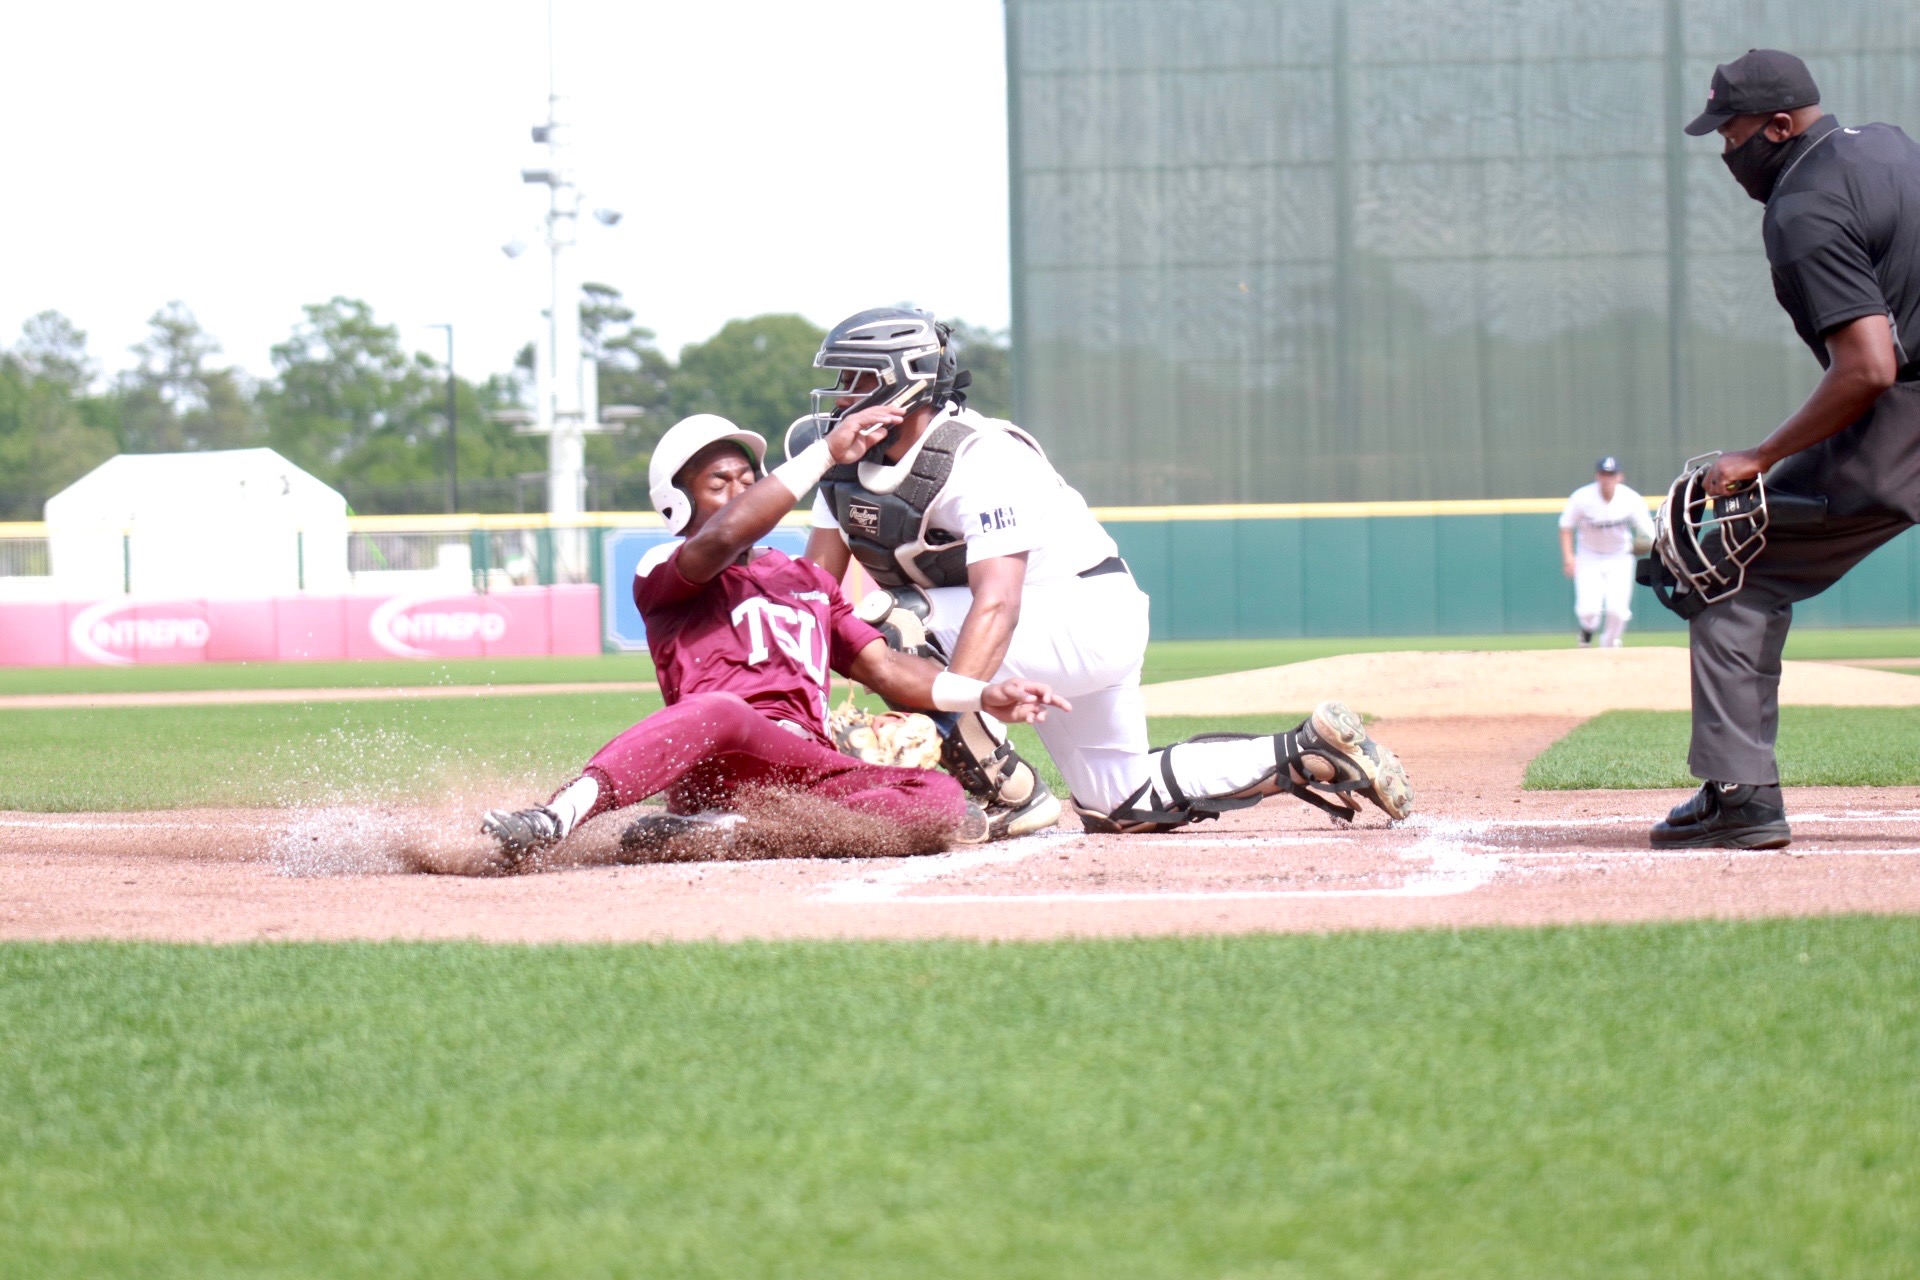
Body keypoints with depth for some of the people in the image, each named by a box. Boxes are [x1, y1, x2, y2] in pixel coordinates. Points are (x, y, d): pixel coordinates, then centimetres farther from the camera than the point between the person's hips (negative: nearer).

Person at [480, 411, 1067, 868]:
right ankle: (557, 815, -62)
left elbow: (884, 666, 23)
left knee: (943, 799, -23)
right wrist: (828, 451, -7)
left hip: (810, 770, 5)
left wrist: (985, 696, 6)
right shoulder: (661, 573, 12)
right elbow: (724, 536, -11)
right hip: (715, 770, -5)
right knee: (721, 710, -40)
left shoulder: (807, 579, 32)